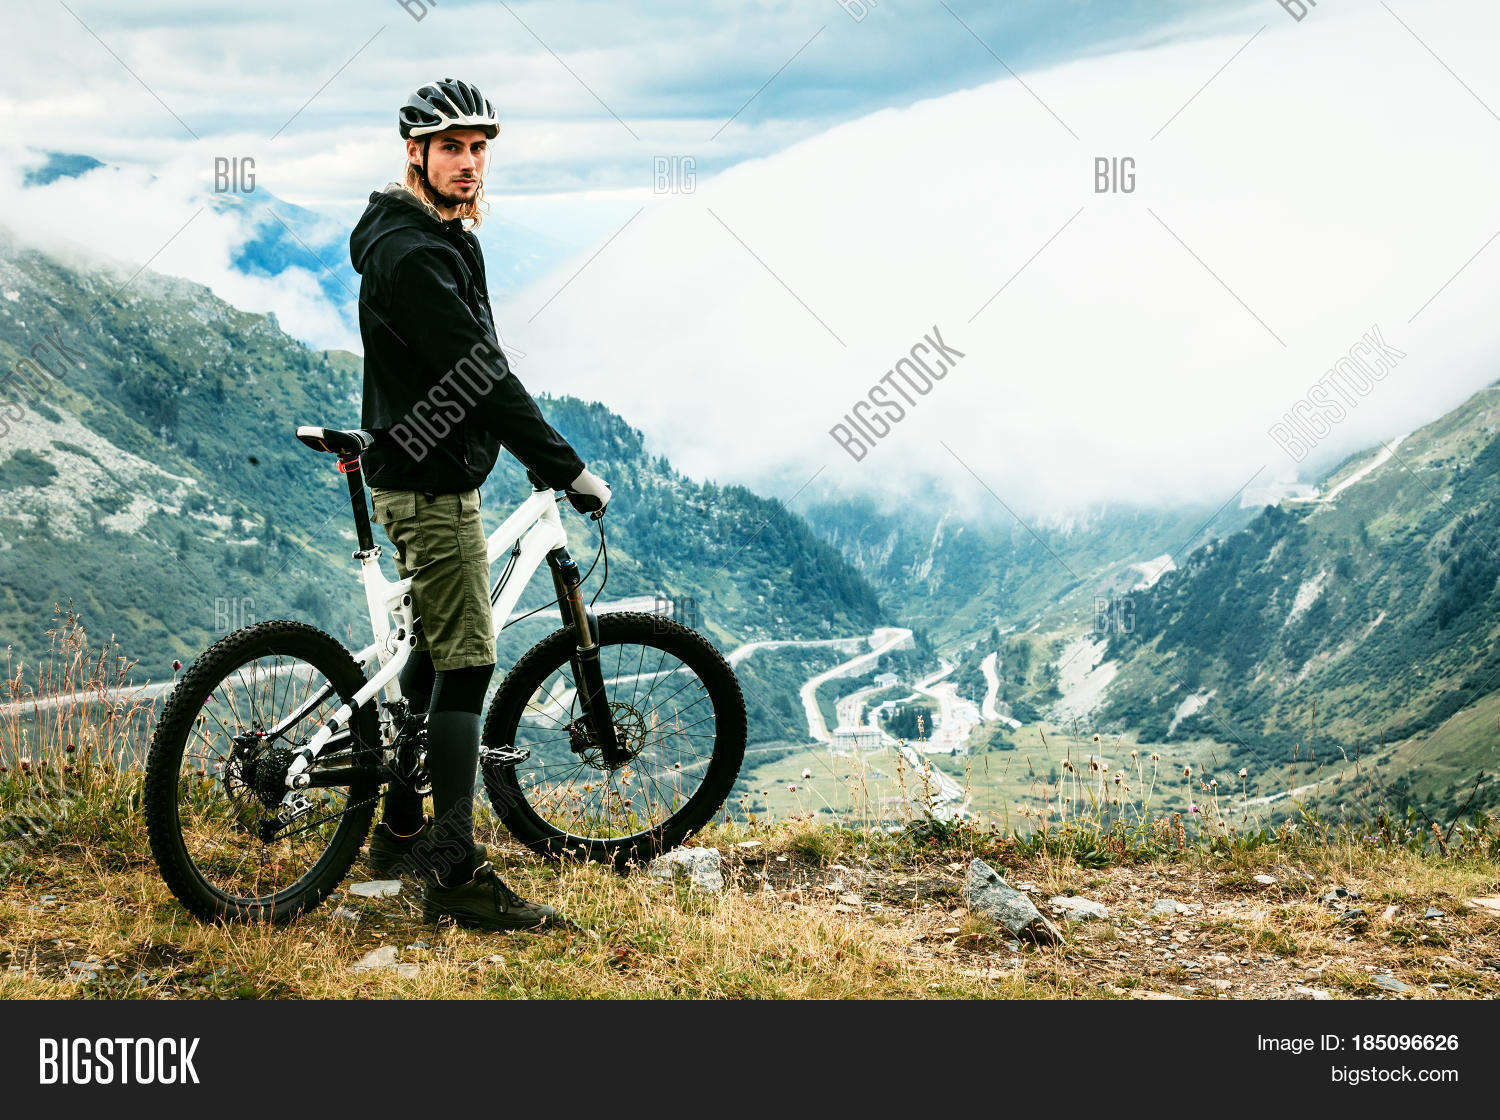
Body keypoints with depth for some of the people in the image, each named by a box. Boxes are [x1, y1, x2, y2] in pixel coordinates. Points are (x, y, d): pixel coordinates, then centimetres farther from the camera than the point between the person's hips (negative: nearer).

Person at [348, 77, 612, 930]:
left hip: (427, 477, 11)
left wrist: (540, 456, 19)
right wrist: (567, 467, -23)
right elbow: (479, 377, -25)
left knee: (433, 653, 17)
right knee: (467, 664, -10)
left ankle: (401, 834, 28)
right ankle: (456, 874, -6)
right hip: (432, 486, -11)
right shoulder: (412, 253, -19)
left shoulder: (444, 240, 15)